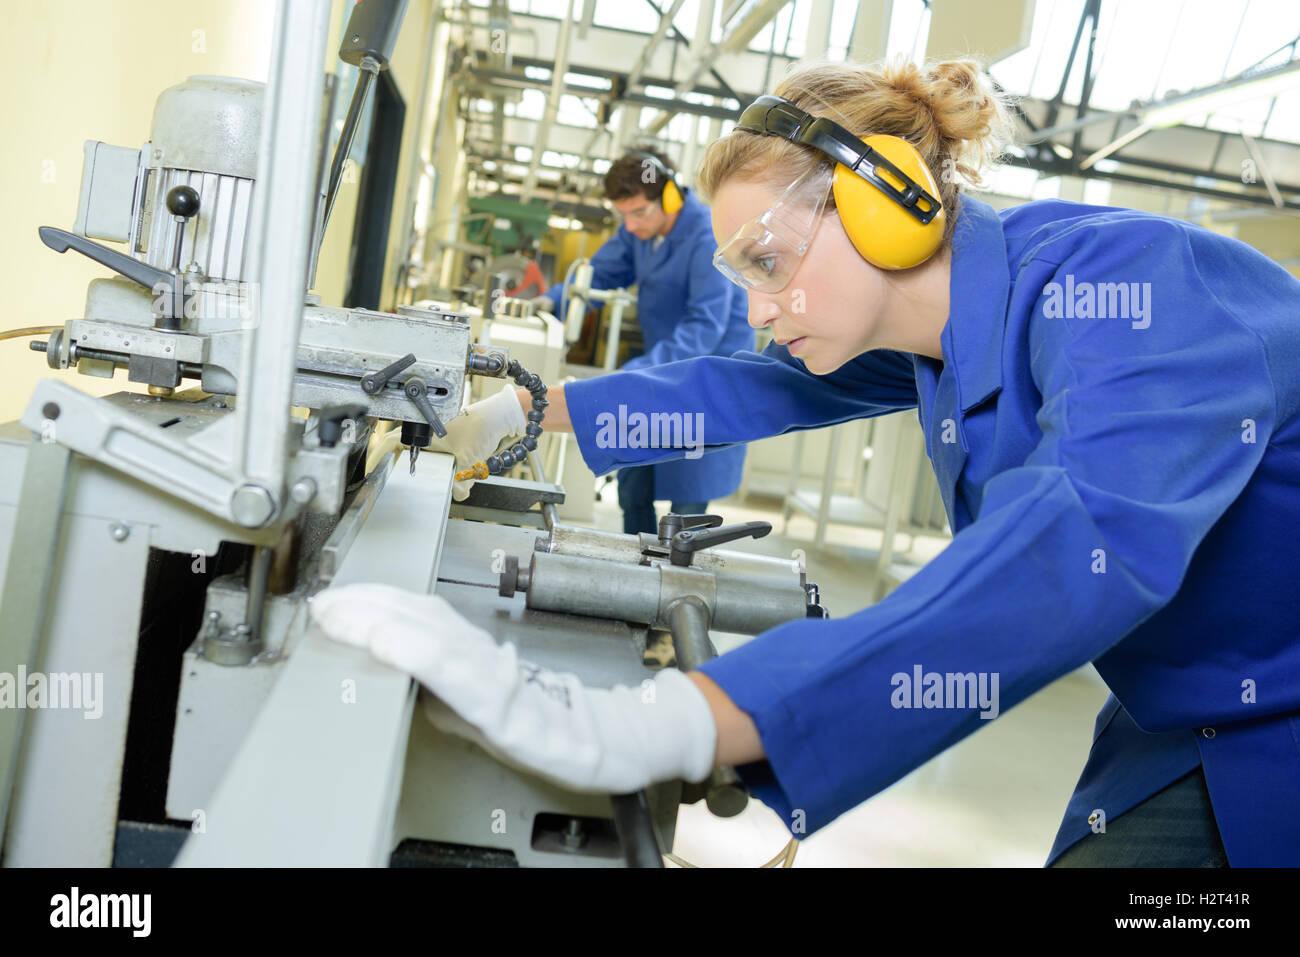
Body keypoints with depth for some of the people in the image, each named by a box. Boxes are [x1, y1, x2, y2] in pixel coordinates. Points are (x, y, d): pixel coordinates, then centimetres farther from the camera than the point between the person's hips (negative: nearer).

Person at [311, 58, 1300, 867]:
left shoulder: (1129, 283, -29)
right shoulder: (938, 322, -2)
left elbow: (1083, 540, -46)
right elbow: (764, 386, 12)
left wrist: (656, 727, -54)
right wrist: (539, 411, 13)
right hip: (1174, 744, 6)